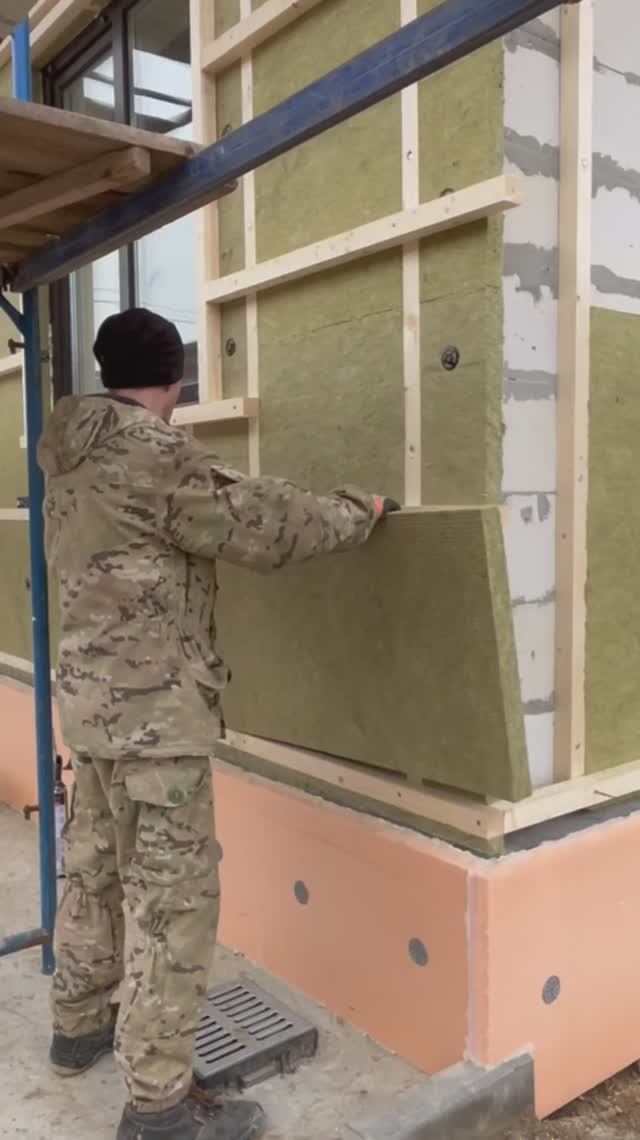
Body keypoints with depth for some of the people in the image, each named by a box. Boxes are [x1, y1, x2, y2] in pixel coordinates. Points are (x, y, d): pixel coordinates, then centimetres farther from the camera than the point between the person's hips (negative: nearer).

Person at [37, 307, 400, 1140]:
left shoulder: (73, 457, 9)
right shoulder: (152, 452, -18)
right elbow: (262, 527, -16)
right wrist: (358, 512, -2)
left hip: (92, 698, 9)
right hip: (154, 710, -9)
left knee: (94, 867, 21)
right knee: (173, 893, 0)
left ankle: (80, 1026, 39)